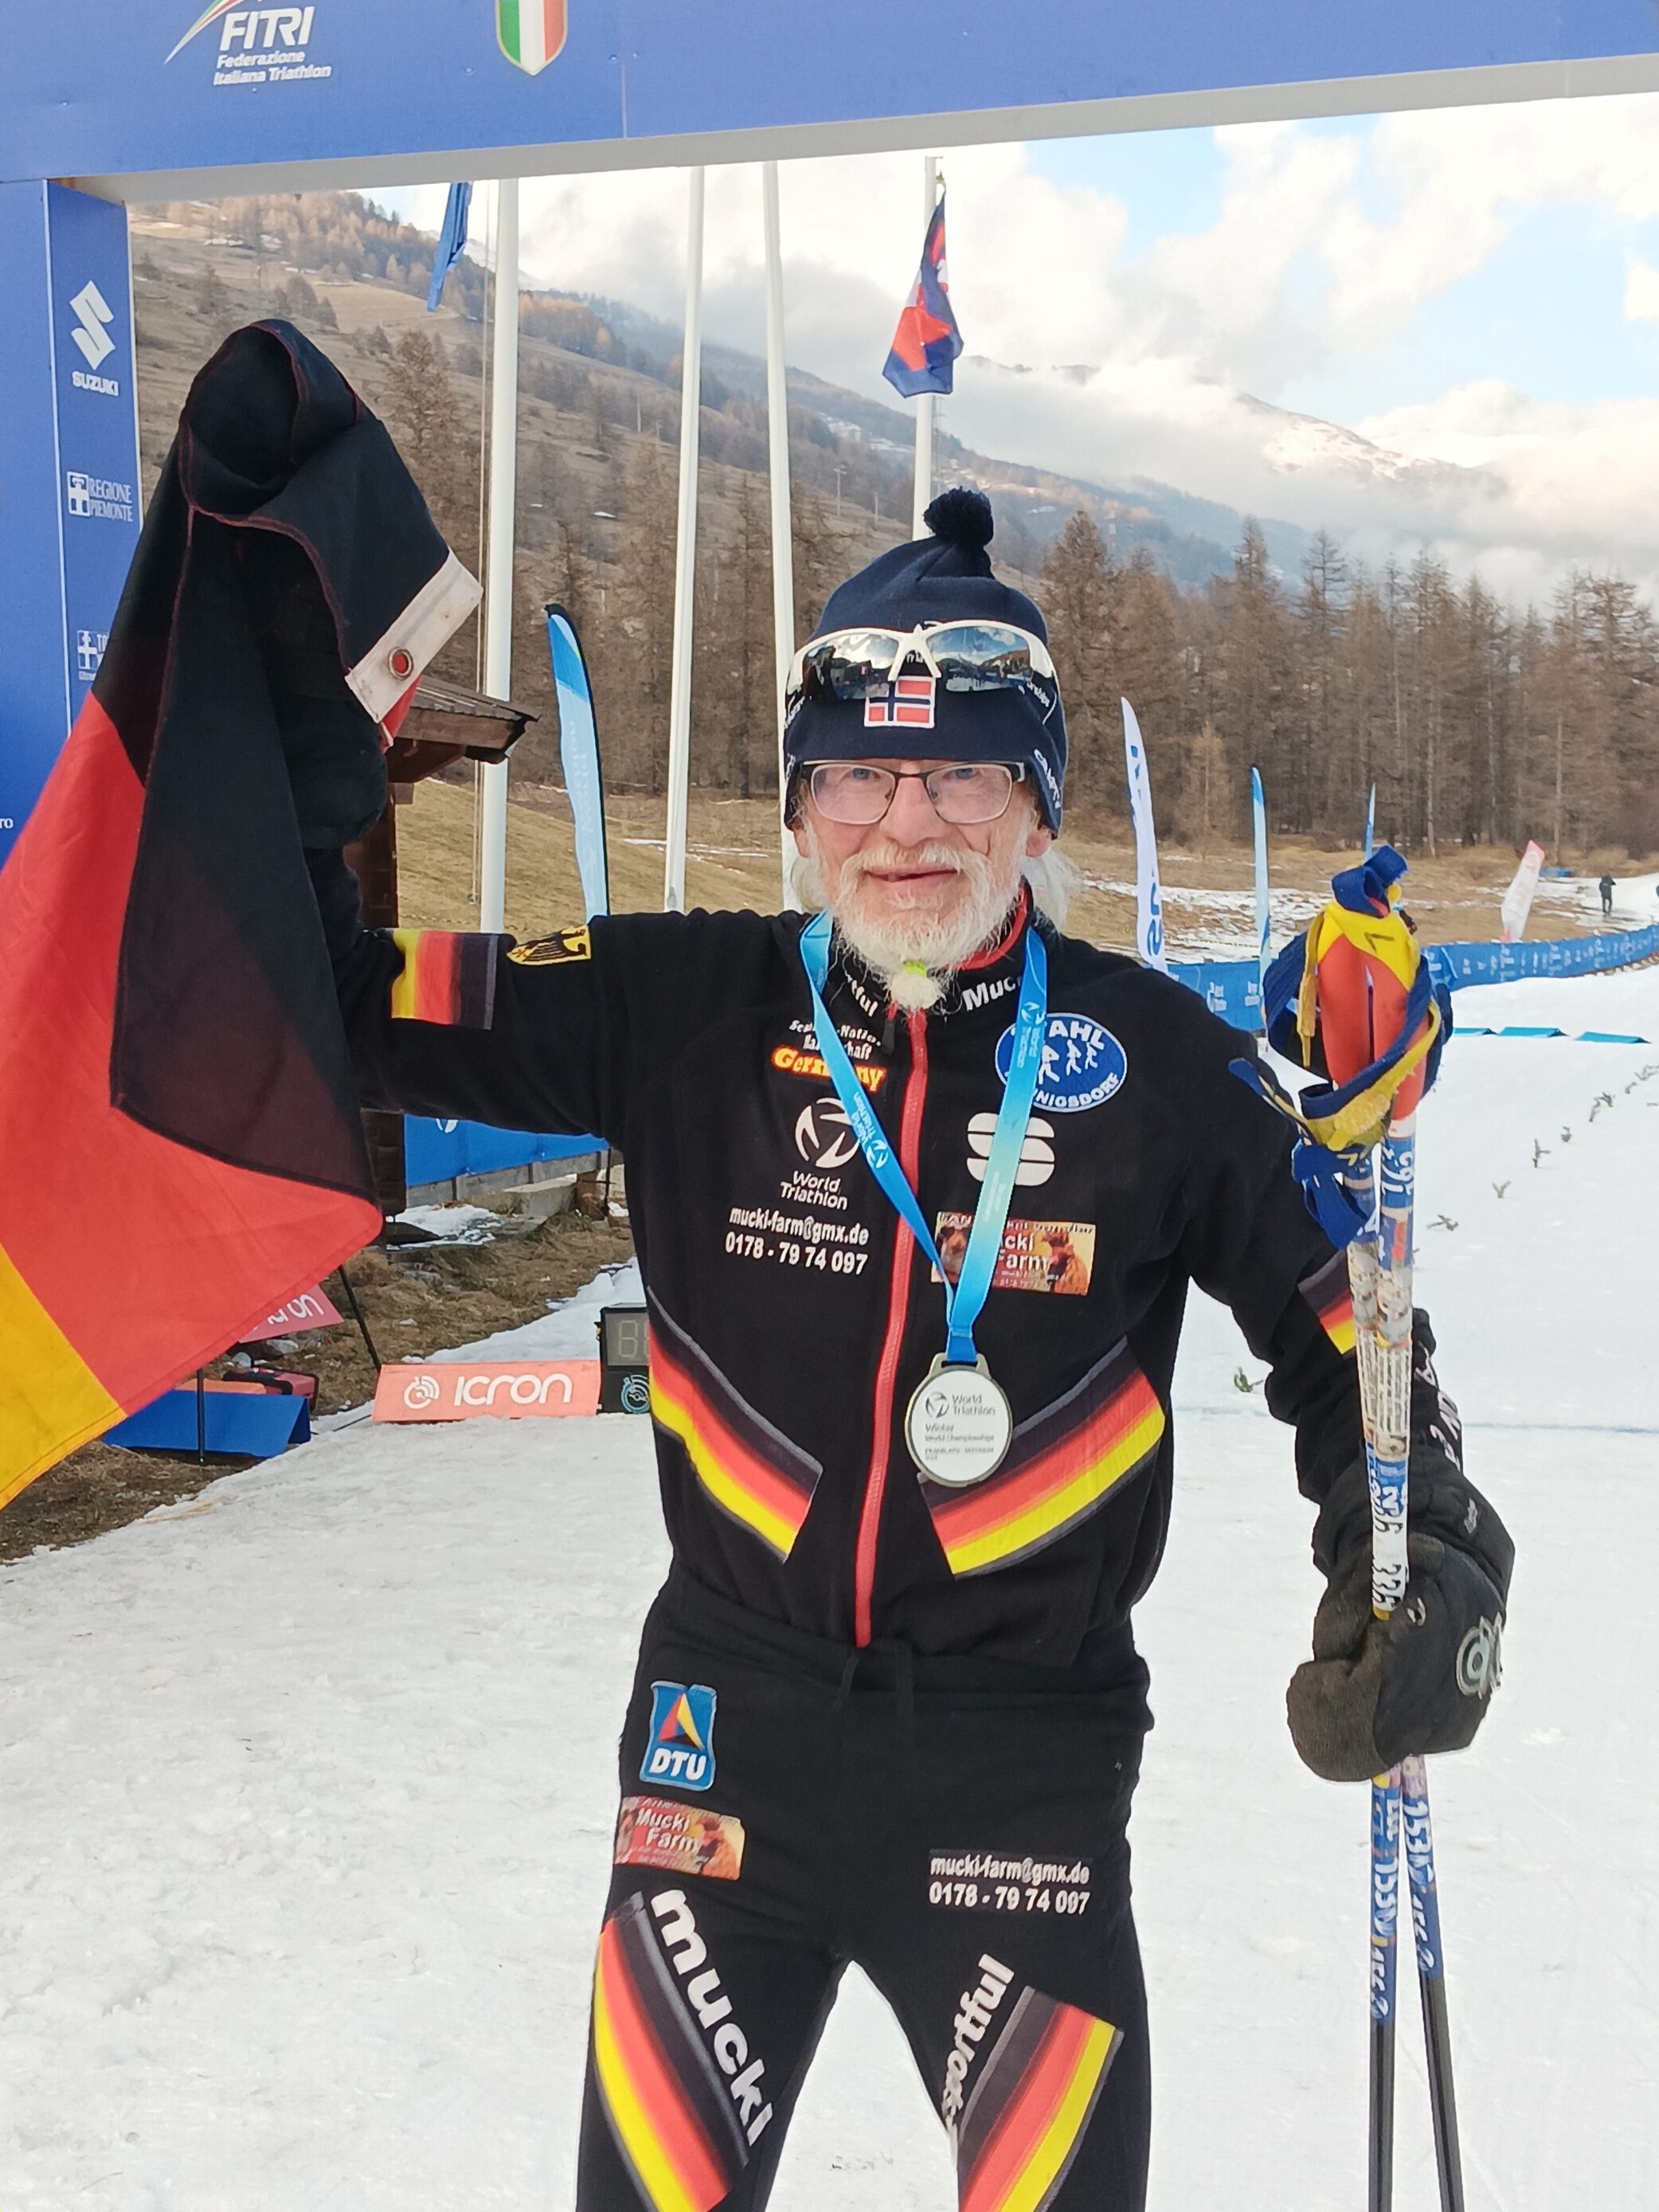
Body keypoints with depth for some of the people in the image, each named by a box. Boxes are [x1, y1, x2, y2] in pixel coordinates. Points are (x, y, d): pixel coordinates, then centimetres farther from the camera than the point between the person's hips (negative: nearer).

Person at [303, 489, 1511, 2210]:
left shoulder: (1153, 1056, -6)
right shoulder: (686, 1010, -4)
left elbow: (1340, 1337, 4)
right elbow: (358, 1014, -1)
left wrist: (1416, 1581, -9)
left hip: (1028, 1751, -1)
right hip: (729, 1721, 1)